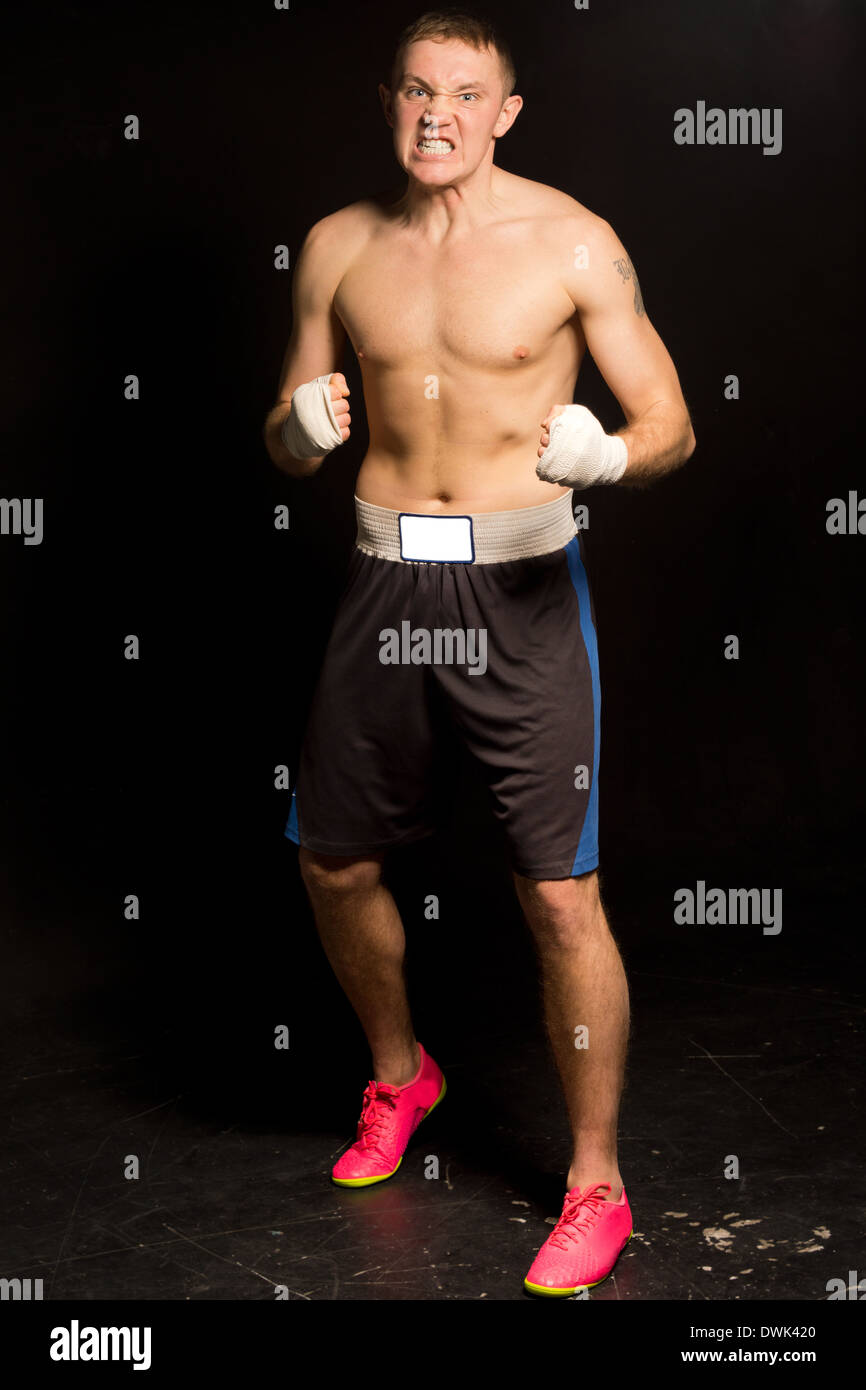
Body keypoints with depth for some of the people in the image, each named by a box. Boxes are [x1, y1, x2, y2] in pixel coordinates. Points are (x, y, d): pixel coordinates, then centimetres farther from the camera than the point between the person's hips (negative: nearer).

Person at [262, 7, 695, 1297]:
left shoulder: (570, 241, -4)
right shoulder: (339, 246, 7)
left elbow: (671, 425, -3)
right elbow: (288, 446, 12)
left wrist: (607, 454, -26)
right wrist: (300, 429, -12)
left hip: (523, 584, -4)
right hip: (388, 581, 4)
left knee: (561, 895, -6)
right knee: (334, 862, 12)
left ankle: (595, 1188, 13)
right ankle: (401, 1075, 41)